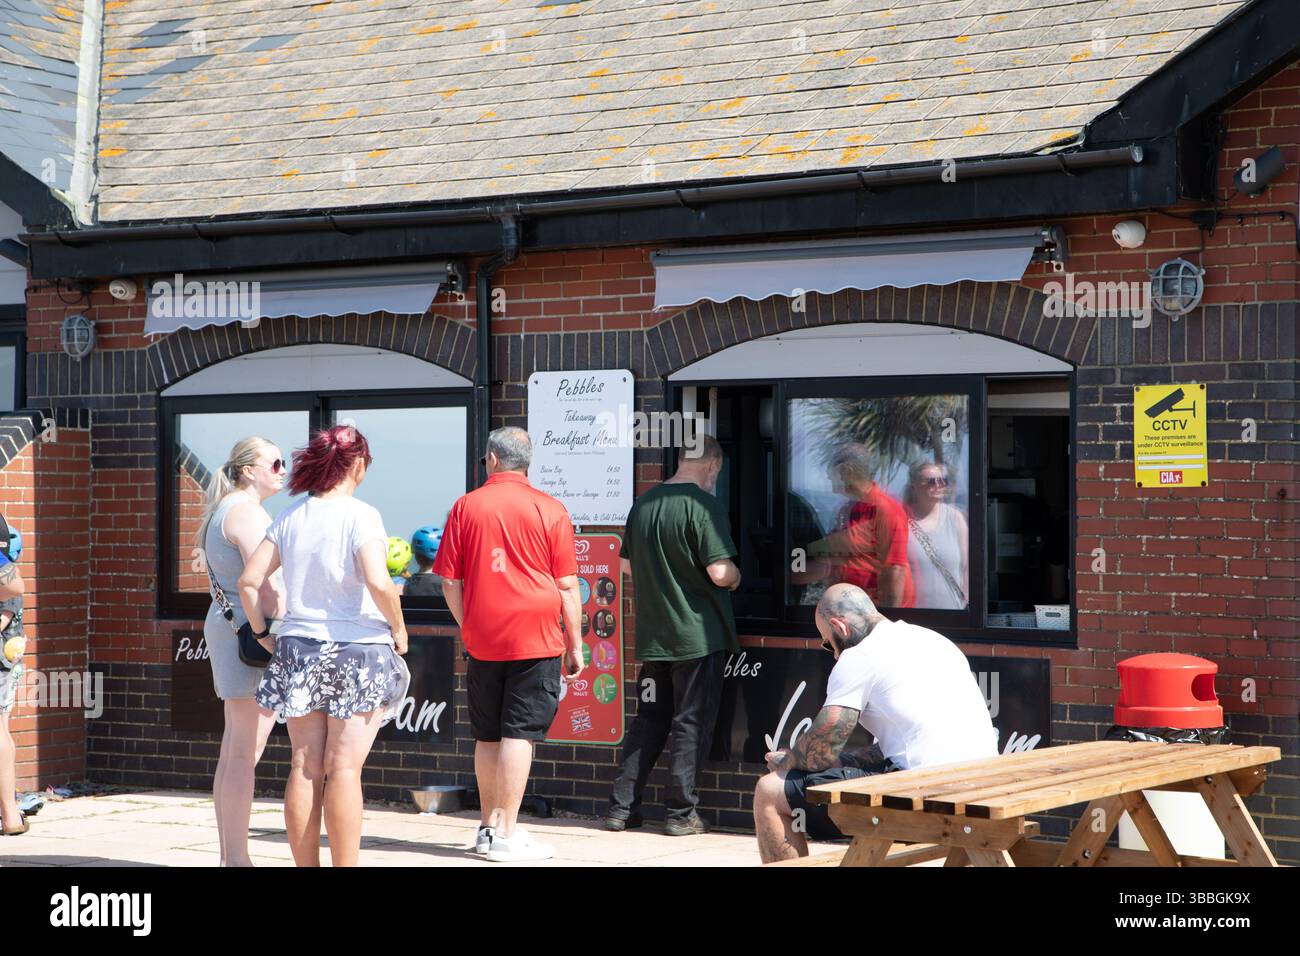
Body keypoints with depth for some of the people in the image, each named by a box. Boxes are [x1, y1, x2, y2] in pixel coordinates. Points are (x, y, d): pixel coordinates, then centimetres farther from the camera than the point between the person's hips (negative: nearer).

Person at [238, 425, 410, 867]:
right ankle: (344, 865, -1)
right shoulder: (361, 515, -11)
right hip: (357, 652, -5)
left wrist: (261, 633, 12)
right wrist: (399, 630, -8)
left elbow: (250, 579, 2)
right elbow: (378, 583, -23)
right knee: (345, 768, -3)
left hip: (299, 649, 5)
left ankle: (306, 866, 14)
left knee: (305, 767, 8)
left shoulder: (291, 516, 4)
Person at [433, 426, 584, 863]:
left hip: (483, 641, 3)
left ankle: (488, 825, 21)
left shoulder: (466, 507, 3)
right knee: (520, 733, -3)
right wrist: (575, 644, 5)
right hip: (537, 638, -3)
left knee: (488, 735, 13)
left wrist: (469, 628, 14)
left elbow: (449, 581, 3)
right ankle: (506, 834, -5)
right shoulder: (550, 510, -3)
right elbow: (567, 585, -2)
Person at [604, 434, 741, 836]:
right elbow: (720, 572, -21)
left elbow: (626, 565, 15)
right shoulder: (703, 505, -15)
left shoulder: (644, 503, 6)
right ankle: (682, 813, 5)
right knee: (692, 722, 3)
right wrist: (735, 577, 0)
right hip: (698, 634, -6)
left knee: (649, 720, 14)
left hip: (653, 635, 6)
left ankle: (622, 807, 13)